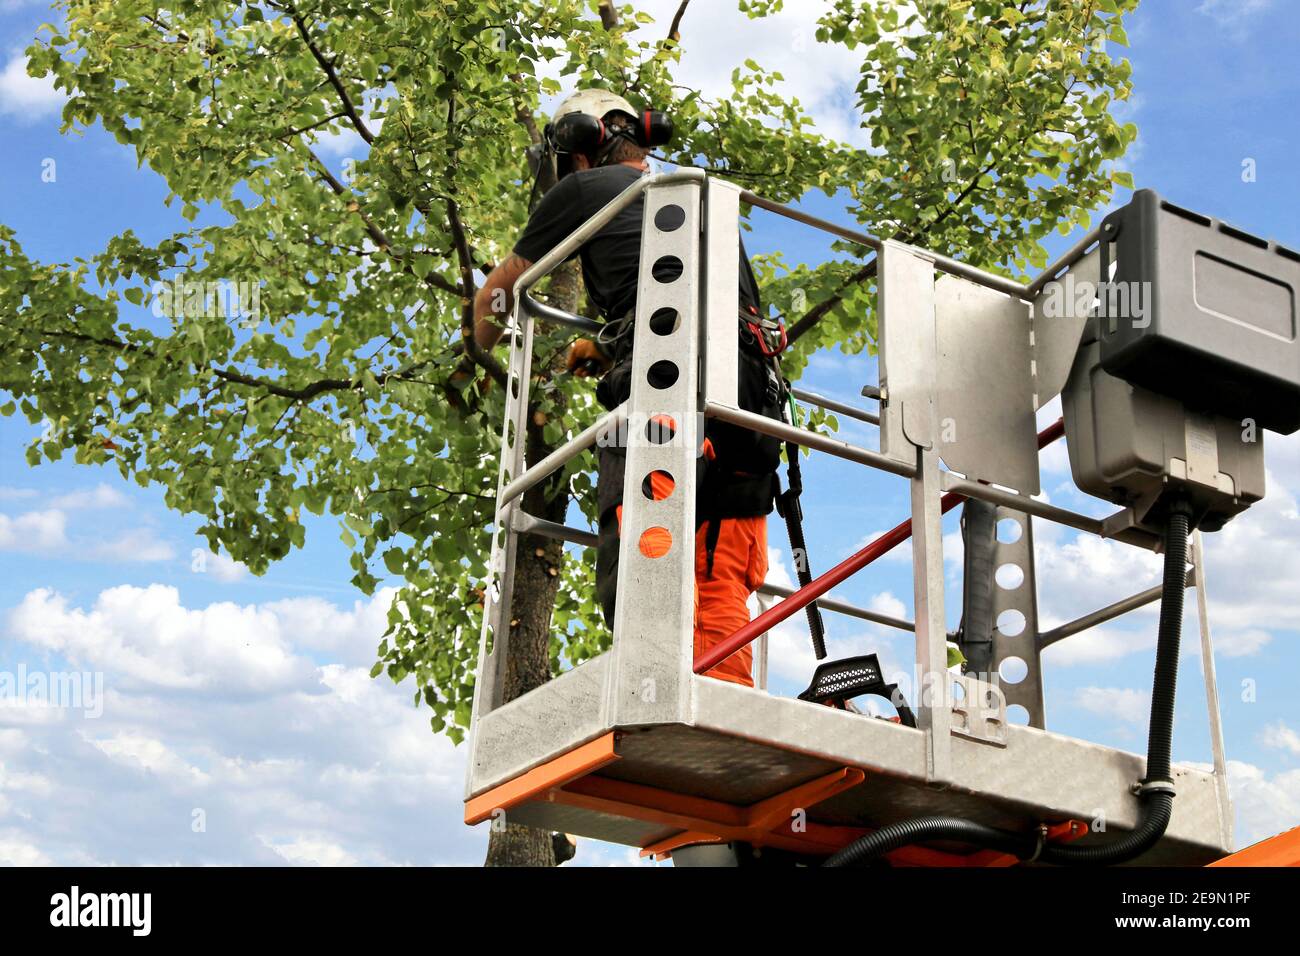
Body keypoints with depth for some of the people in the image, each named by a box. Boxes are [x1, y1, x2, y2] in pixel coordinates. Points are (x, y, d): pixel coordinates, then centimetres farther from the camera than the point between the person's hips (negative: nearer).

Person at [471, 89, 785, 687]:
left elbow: (494, 297, 28)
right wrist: (609, 352, 47)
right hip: (752, 383, 7)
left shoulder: (585, 188, 17)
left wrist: (484, 349, 48)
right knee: (720, 584, 1)